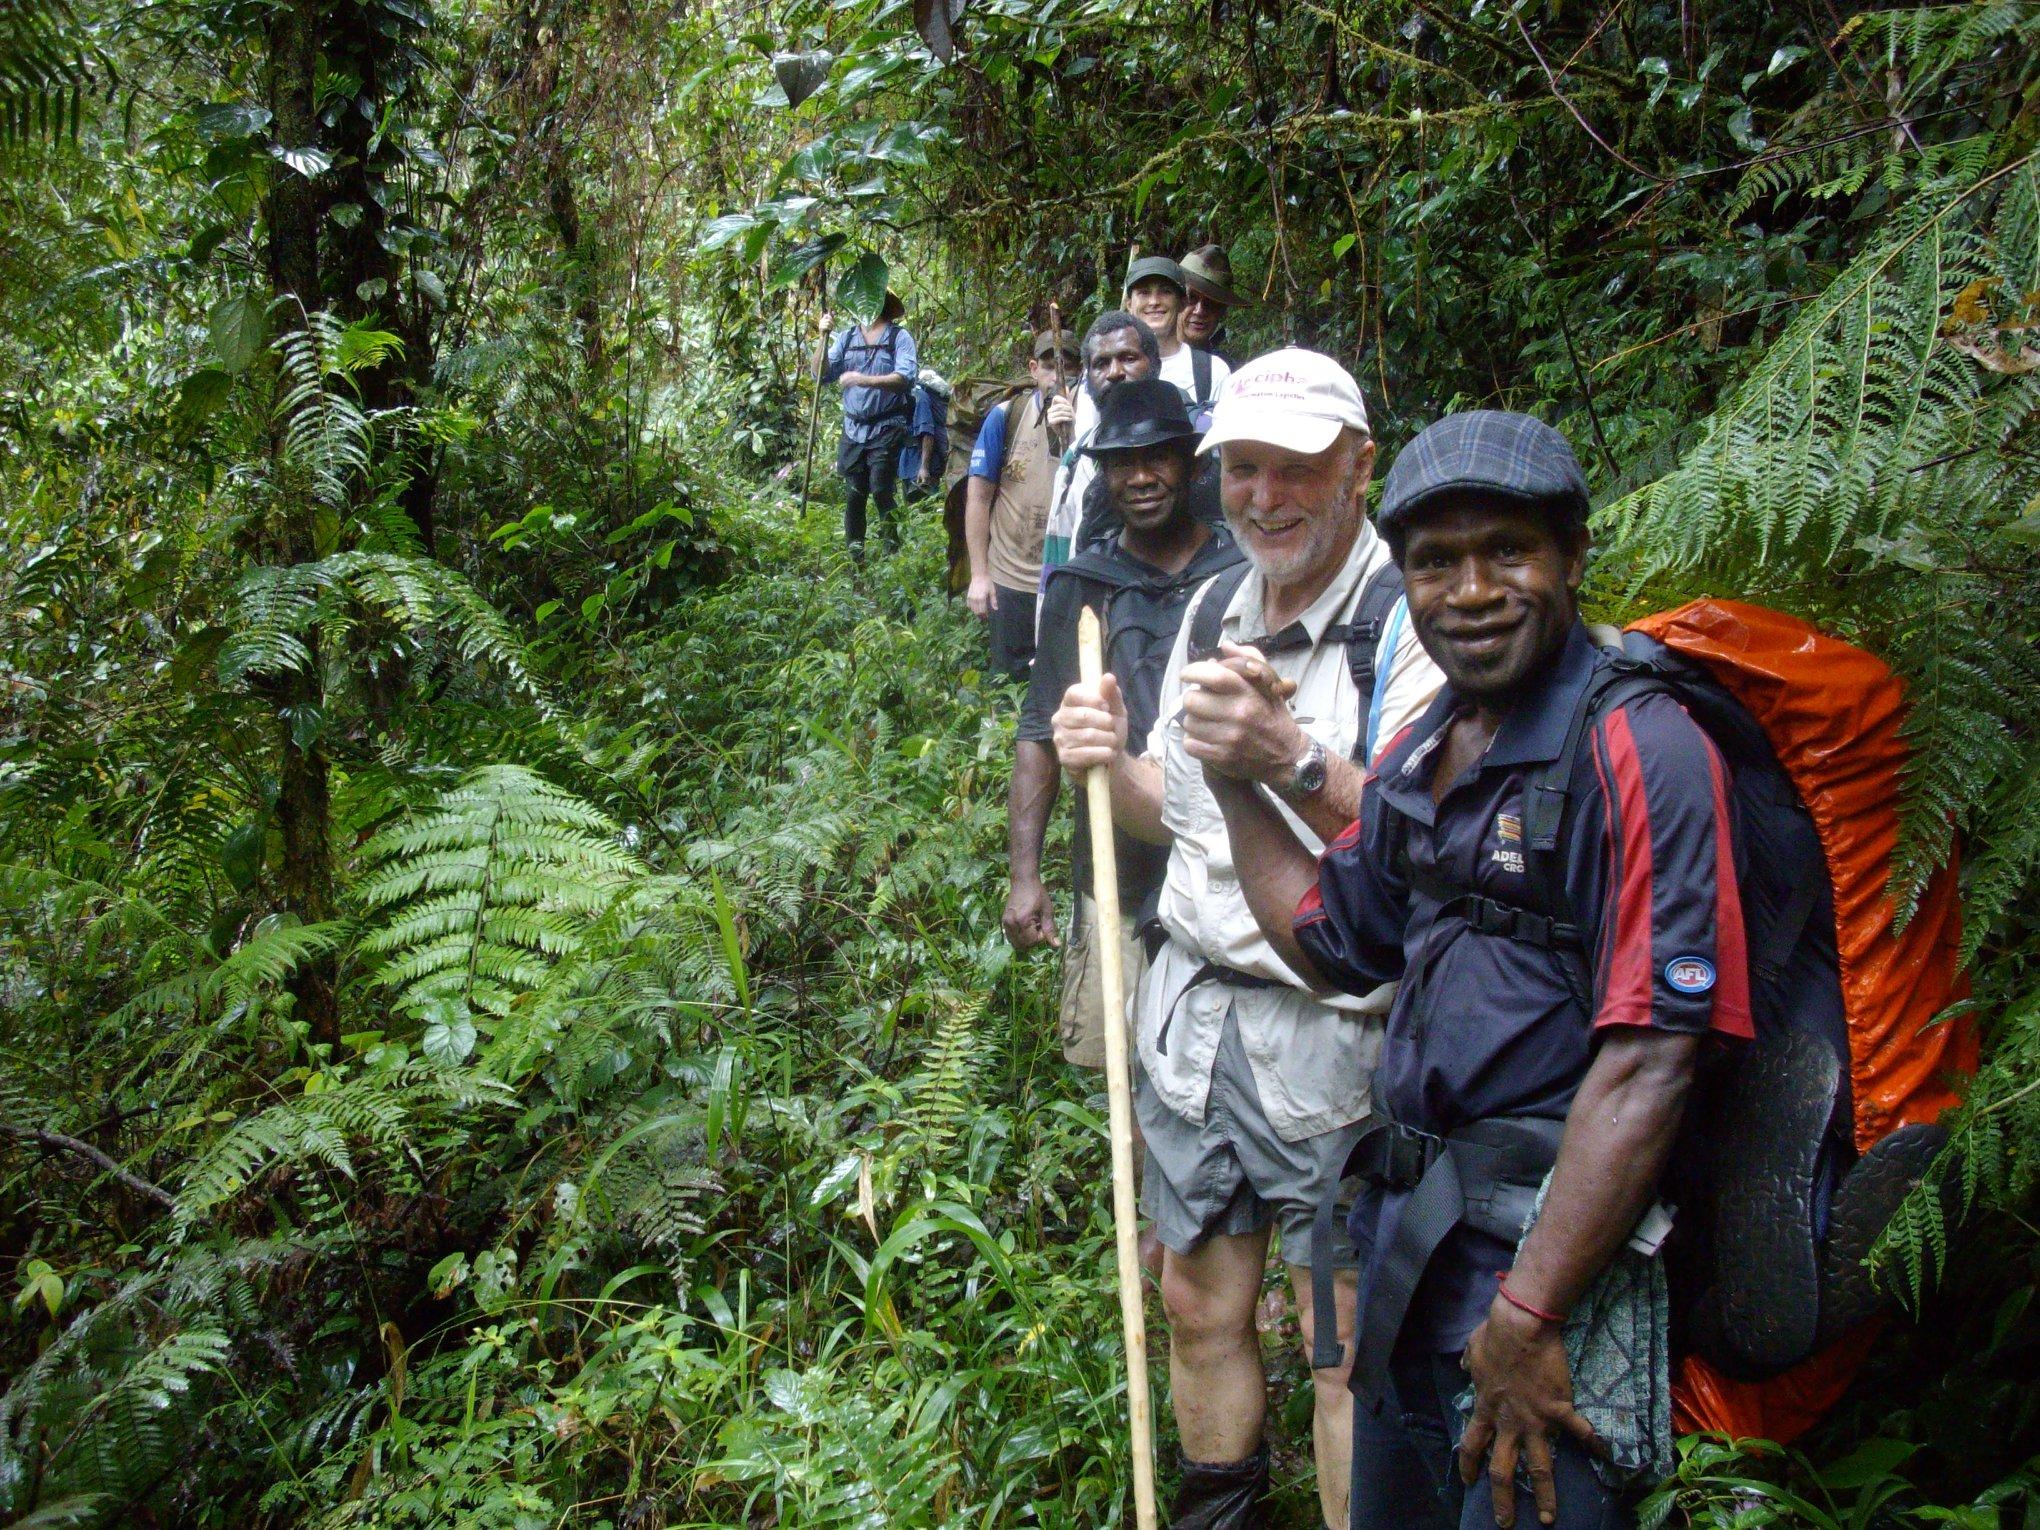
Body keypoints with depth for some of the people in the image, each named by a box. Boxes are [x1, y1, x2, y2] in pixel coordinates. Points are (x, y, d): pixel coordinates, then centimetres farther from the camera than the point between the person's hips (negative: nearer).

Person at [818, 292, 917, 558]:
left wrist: (864, 380, -25)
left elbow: (906, 378, -15)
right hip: (853, 429, 4)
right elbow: (822, 375, 8)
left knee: (881, 491, -11)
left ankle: (892, 552, 5)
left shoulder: (899, 338, -2)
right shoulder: (847, 338, 11)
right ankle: (854, 554, 11)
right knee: (853, 495, 5)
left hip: (886, 429, -4)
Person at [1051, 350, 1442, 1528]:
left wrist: (1296, 764, -38)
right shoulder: (1211, 611, 10)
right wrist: (1111, 765, -4)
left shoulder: (1414, 626, -14)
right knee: (1200, 1309, 19)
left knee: (1350, 1352, 4)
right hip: (1192, 1016, 7)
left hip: (1333, 1035, -6)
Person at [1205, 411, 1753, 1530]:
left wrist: (1527, 1315, -23)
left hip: (1557, 1259, -8)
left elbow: (1649, 1061, -22)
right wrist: (1236, 783, 9)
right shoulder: (1424, 754, 10)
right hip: (1410, 1247, 8)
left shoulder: (1639, 750, -16)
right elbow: (1330, 947, 20)